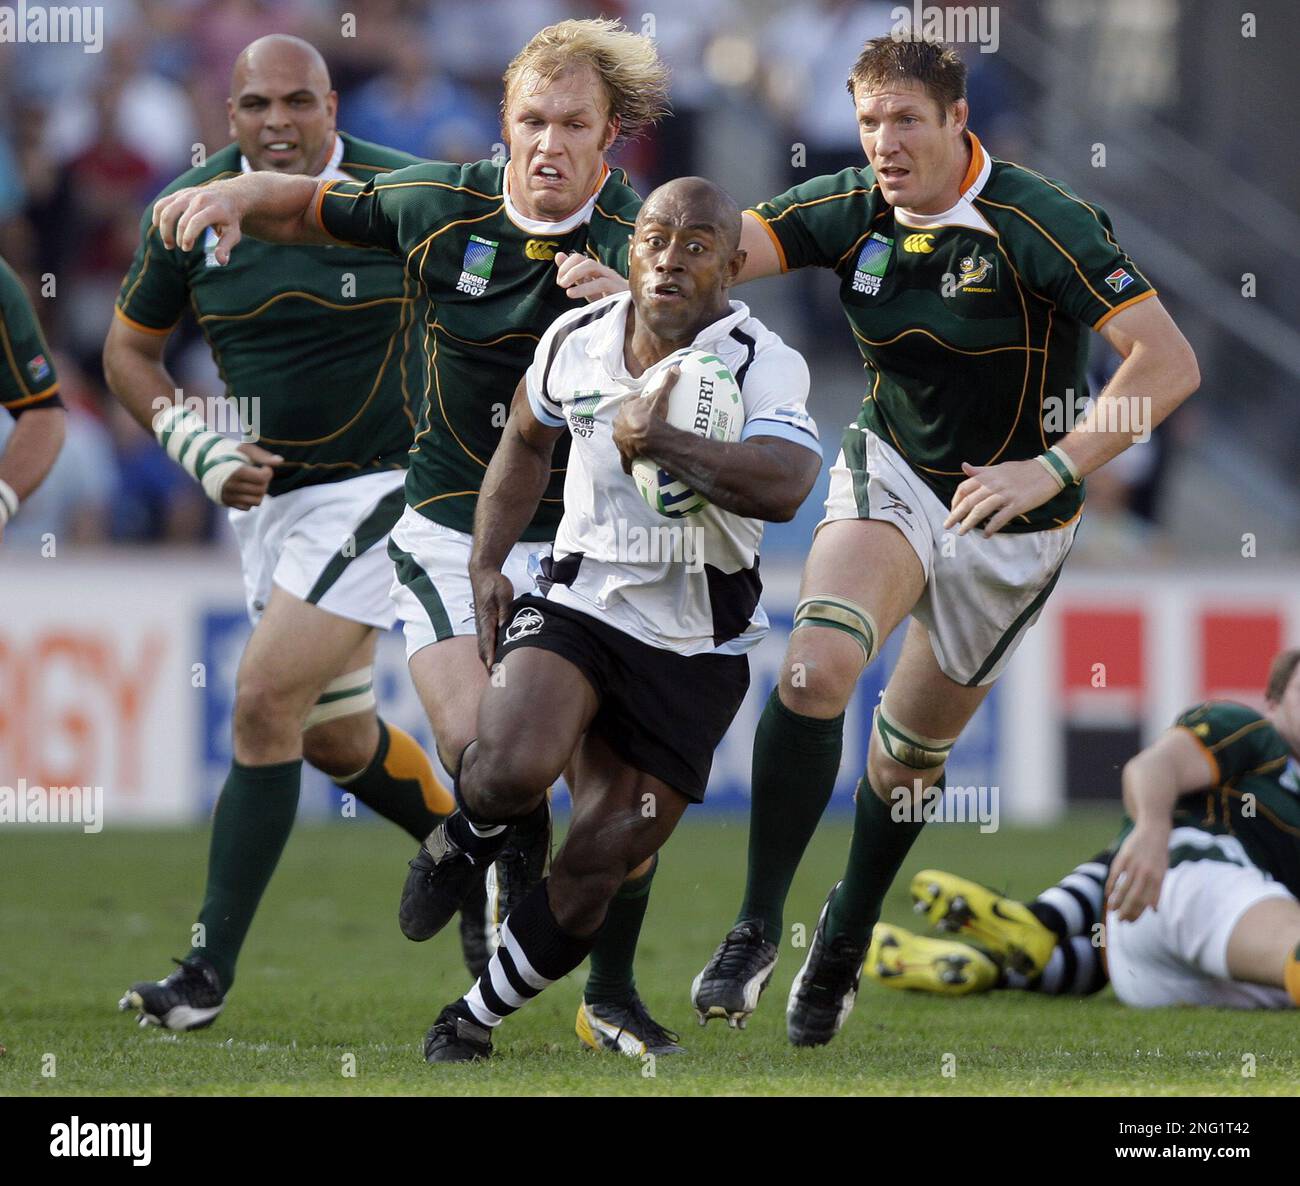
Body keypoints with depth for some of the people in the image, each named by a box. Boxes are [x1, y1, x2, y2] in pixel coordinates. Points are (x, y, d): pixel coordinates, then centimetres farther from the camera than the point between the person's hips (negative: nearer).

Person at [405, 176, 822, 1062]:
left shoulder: (763, 367, -16)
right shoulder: (576, 342, -1)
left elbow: (783, 487, -38)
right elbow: (526, 443, 22)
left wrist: (654, 437, -33)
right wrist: (487, 564, 13)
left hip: (695, 651, -2)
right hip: (577, 605, 2)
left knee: (595, 873, -1)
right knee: (513, 768, -30)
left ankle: (477, 1019, 22)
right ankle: (467, 840, 6)